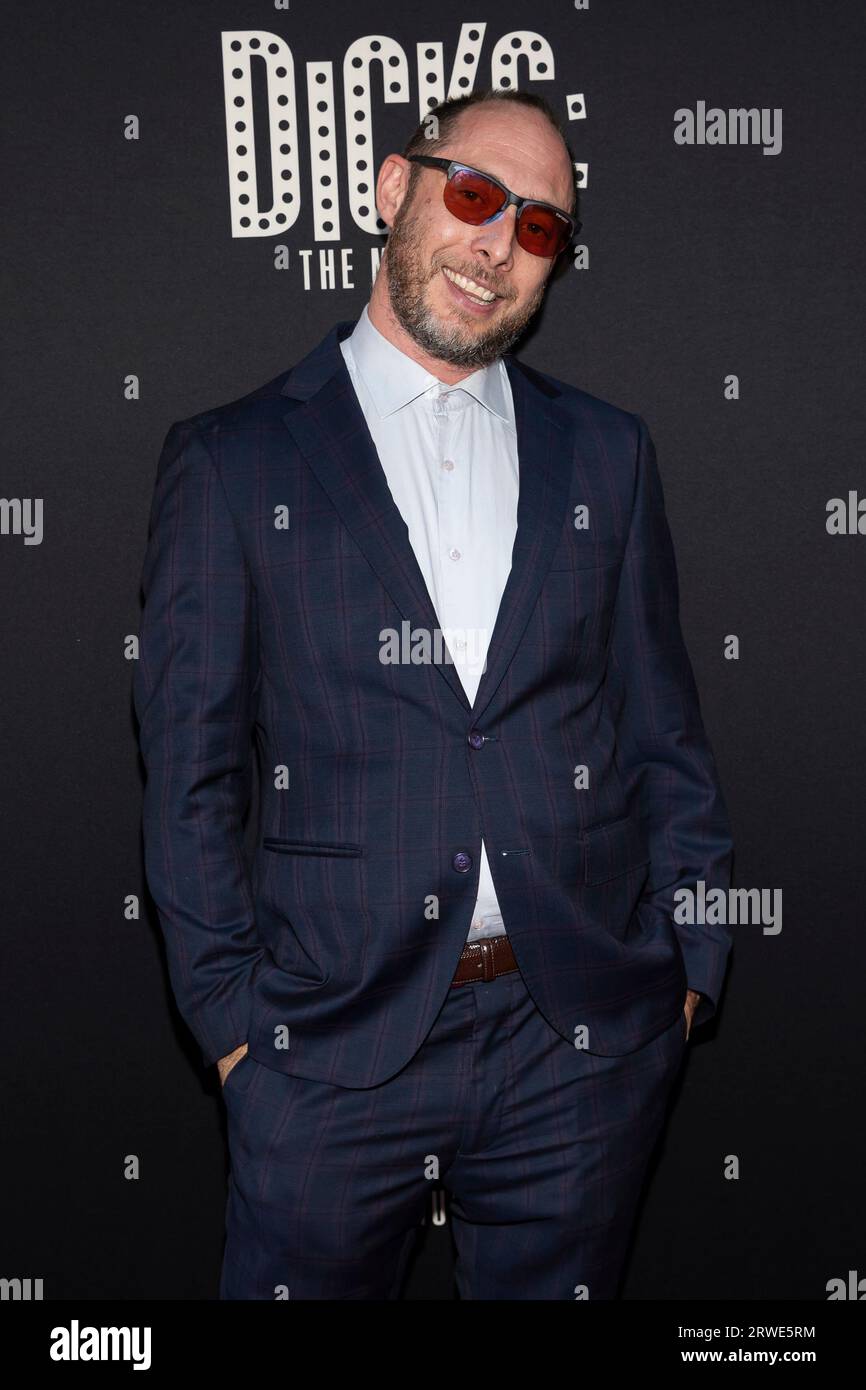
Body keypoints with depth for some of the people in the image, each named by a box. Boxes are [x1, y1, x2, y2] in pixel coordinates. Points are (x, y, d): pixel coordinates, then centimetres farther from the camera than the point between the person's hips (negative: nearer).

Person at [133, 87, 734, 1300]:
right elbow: (190, 775, 1)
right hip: (333, 1045, -2)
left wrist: (689, 966, 5)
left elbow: (664, 733, 11)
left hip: (583, 1048, 2)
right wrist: (231, 1018, -4)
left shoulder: (608, 454, 10)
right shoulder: (231, 461, 2)